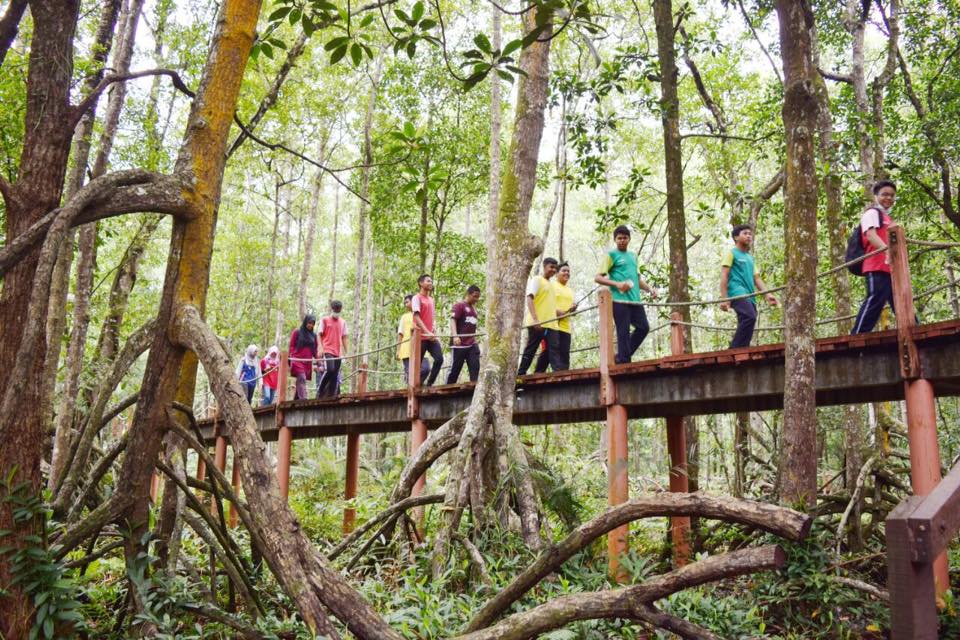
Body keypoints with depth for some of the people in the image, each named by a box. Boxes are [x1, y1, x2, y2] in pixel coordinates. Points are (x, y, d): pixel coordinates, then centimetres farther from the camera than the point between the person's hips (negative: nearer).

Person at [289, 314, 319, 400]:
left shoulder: (313, 335, 16)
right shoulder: (297, 332, 6)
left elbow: (315, 350, 17)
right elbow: (291, 346, 4)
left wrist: (317, 360, 5)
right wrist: (291, 358, -6)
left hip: (308, 362, 4)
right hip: (298, 361, -4)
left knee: (300, 381, 5)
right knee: (302, 379, -21)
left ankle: (296, 400, 11)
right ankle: (303, 399, -31)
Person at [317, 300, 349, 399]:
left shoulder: (343, 322, 15)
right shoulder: (324, 320, 6)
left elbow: (344, 338, 15)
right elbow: (320, 335, 2)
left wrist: (345, 352, 10)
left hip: (338, 353, 4)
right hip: (327, 351, -4)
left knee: (335, 375, 1)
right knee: (329, 370, -22)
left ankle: (331, 396, 4)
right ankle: (319, 391, -6)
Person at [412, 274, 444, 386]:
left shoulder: (431, 299, 19)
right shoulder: (417, 298, -4)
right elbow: (416, 318, -15)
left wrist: (434, 333, 12)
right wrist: (427, 332, -24)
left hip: (431, 337, 6)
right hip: (420, 337, -6)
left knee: (439, 359, -8)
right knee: (418, 363, 0)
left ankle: (429, 384, 2)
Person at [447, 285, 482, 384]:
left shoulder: (474, 308, 18)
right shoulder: (459, 305, -4)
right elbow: (453, 320, -15)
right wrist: (455, 336, -29)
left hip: (472, 344, 7)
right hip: (460, 344, -7)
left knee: (475, 367, -2)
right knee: (455, 369, 0)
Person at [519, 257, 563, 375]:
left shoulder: (551, 285, 23)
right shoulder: (536, 280, 0)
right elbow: (529, 299, -13)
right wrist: (535, 319, -24)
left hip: (550, 323, 7)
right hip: (537, 323, -7)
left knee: (554, 349, -4)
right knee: (530, 350, -4)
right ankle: (520, 375, 2)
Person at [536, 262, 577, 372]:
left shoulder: (570, 290, 26)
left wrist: (573, 309, 4)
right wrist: (555, 311, -21)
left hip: (565, 327, 7)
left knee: (564, 354, -1)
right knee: (547, 352, -10)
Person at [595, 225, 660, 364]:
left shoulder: (633, 256, 22)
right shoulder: (611, 255, 3)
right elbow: (598, 278, -3)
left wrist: (650, 289, 10)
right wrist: (617, 284, -16)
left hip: (635, 300, 7)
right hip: (619, 300, -7)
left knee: (643, 327, 2)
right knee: (624, 332, -7)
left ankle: (621, 357, 12)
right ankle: (624, 361, 0)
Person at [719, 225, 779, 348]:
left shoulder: (750, 258, 28)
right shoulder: (731, 253, 6)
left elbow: (756, 278, 23)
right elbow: (724, 276, -3)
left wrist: (767, 294, 7)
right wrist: (724, 299, -13)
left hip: (749, 296, 8)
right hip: (737, 293, -8)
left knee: (748, 320, 1)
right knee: (750, 317, -29)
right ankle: (735, 350, -26)